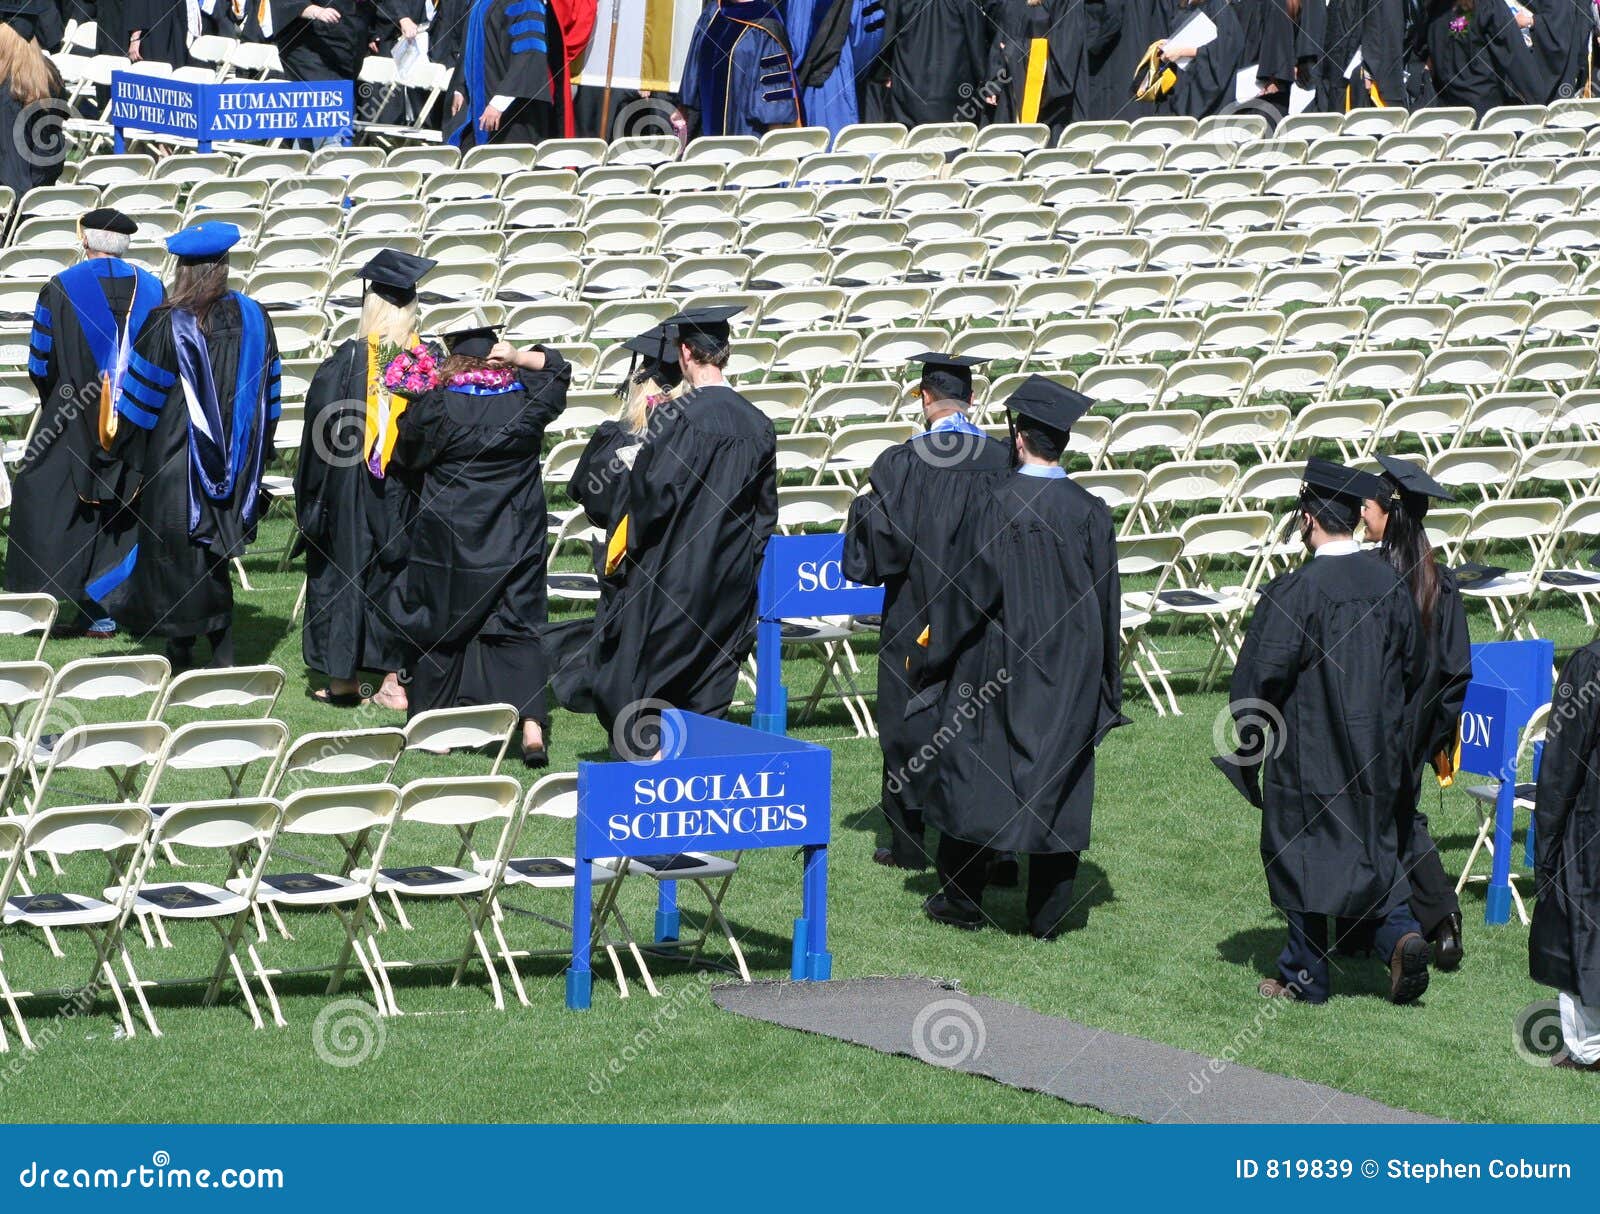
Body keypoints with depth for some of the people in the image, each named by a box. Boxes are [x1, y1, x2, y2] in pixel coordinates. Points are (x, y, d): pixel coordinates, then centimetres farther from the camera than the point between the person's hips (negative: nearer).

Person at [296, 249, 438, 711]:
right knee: (400, 573, 11)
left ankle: (344, 679, 12)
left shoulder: (344, 363, -12)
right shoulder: (430, 363, -6)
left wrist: (310, 497, 3)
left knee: (344, 572, 10)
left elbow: (321, 436, -8)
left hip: (352, 494, -2)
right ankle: (396, 677, 10)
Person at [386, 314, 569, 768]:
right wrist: (519, 357, 1)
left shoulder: (434, 407, -13)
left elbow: (402, 461, 1)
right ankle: (532, 724, -13)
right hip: (515, 541, 2)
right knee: (517, 628, 3)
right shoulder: (526, 401, -4)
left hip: (445, 540, -2)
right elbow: (559, 369, 17)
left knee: (438, 629, 12)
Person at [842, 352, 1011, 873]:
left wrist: (866, 505, 4)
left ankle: (911, 843, 8)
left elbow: (883, 540, -15)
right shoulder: (1002, 460, -5)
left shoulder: (904, 463, -16)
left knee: (910, 719, 6)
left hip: (916, 616, -3)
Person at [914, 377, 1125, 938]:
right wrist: (1106, 684, 14)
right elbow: (1107, 600, 3)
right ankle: (1049, 913, 12)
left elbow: (967, 592, -10)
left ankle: (962, 897, 16)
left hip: (1001, 665, -3)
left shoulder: (997, 507, -15)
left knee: (977, 771, 10)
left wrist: (937, 648, 6)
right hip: (1072, 673, 3)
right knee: (1060, 783, 9)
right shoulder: (1090, 512, -4)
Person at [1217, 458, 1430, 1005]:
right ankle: (1400, 934, -5)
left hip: (1308, 751, -5)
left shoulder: (1295, 592, -19)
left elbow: (1264, 675, -15)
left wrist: (1249, 745, 0)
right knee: (1372, 848, 17)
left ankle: (1304, 976, 13)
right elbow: (1413, 667, 9)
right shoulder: (1390, 584, -1)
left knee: (1300, 856, 7)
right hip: (1377, 750, 5)